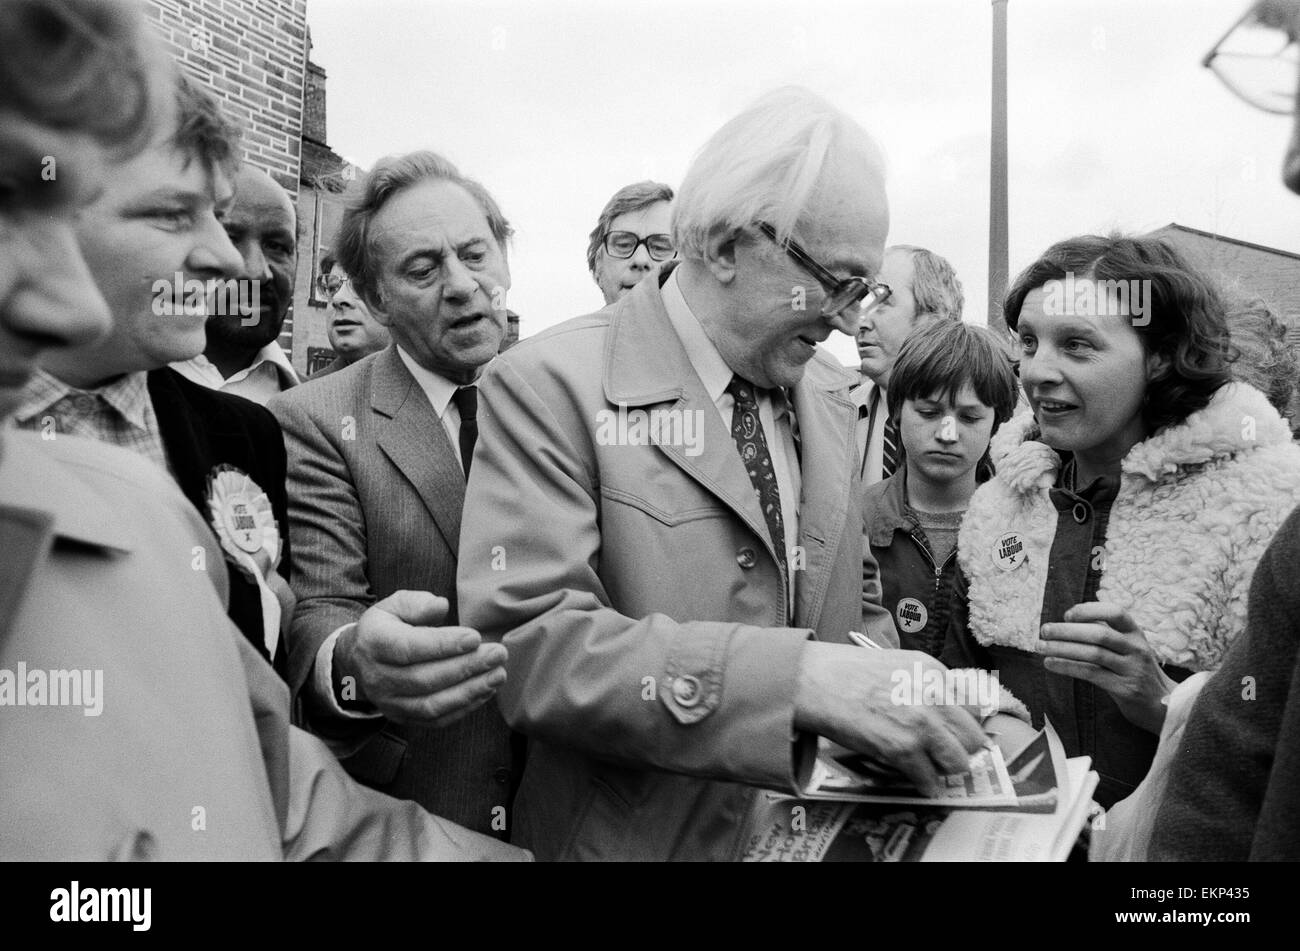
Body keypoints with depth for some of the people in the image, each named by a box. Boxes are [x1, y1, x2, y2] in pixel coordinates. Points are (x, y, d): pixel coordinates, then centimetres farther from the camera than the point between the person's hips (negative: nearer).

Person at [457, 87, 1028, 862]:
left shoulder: (831, 396, 3)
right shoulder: (551, 386, -17)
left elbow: (856, 603, 11)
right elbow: (524, 643, -26)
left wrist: (894, 704, -10)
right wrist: (800, 678, -34)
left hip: (819, 828, 6)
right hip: (637, 835, -5)